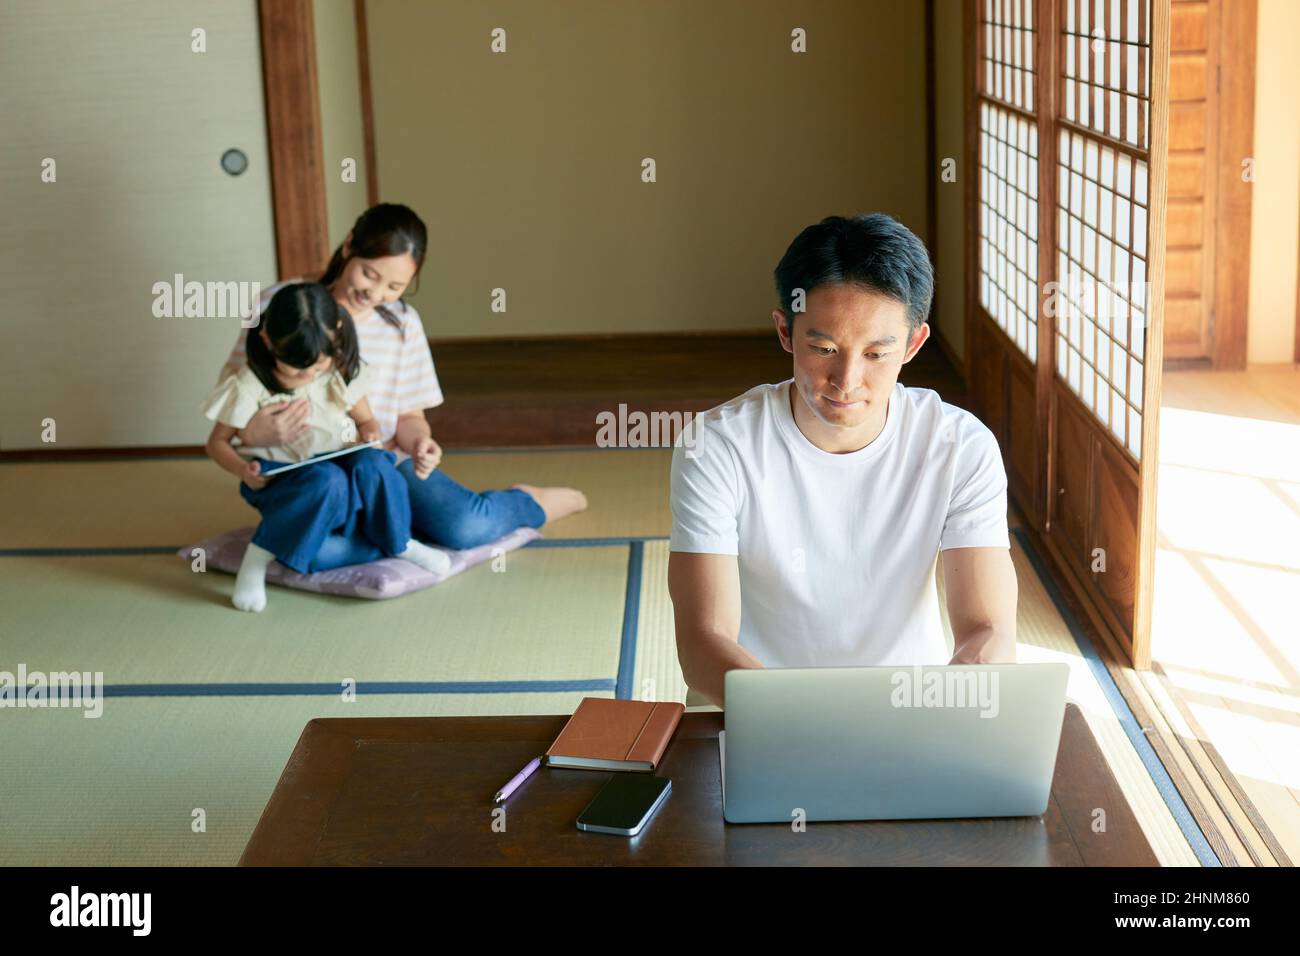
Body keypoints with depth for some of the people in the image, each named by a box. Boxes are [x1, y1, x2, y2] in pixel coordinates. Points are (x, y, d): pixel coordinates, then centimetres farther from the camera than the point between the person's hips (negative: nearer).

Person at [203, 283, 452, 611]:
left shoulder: (340, 372, 0)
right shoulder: (250, 386, -11)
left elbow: (366, 419, 12)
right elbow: (217, 442, -3)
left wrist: (370, 435, -12)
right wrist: (243, 471, -23)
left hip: (340, 462, 4)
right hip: (282, 479, -4)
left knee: (372, 464, -31)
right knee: (327, 482, -38)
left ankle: (399, 544, -8)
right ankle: (256, 559, -26)